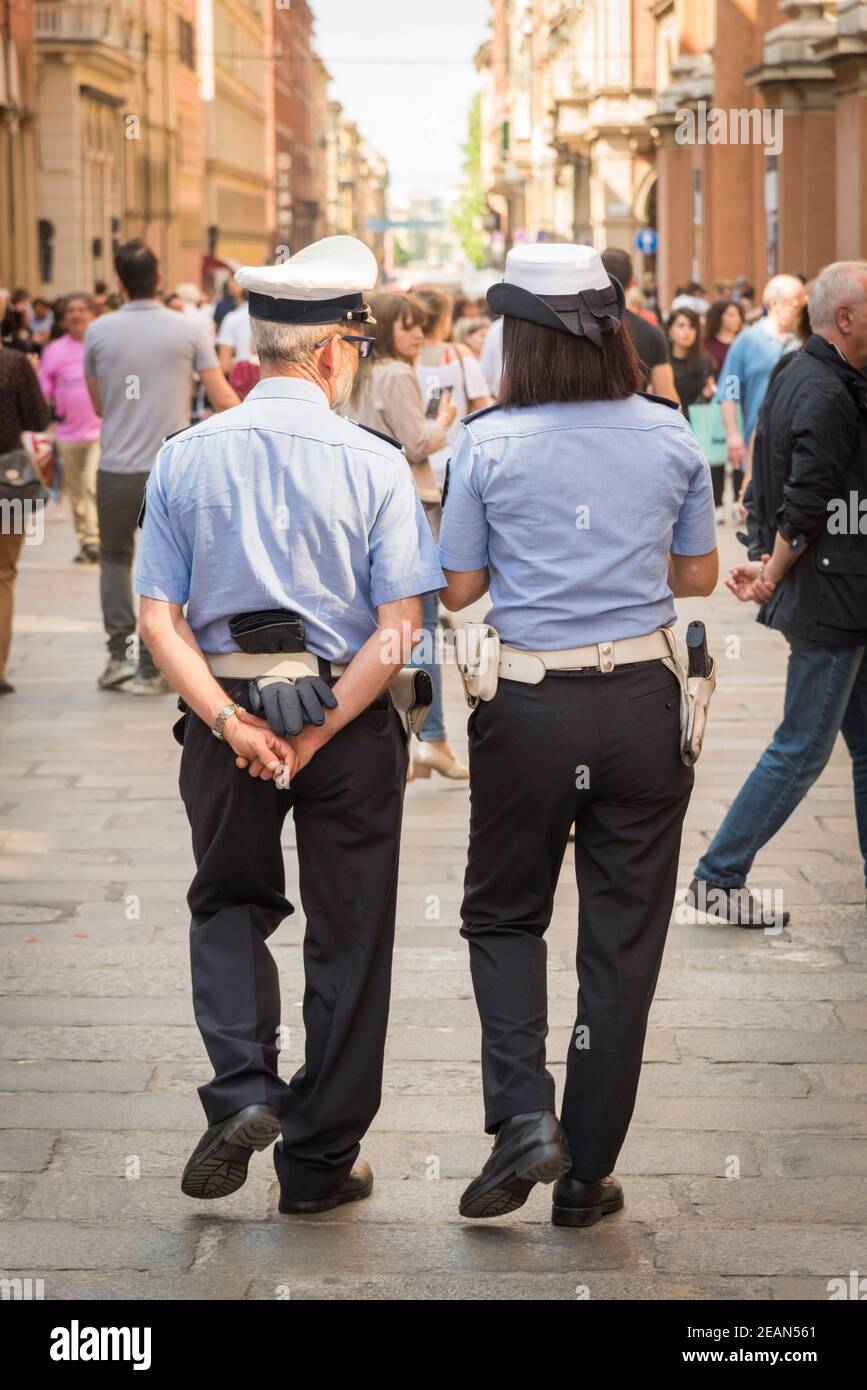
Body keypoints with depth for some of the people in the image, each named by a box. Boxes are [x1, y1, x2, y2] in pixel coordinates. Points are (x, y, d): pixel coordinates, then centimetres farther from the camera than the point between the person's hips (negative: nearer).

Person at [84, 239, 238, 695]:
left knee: (114, 557, 18)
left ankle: (120, 652, 4)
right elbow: (222, 398, -3)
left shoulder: (99, 331, -2)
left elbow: (98, 405, 8)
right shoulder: (188, 330, -5)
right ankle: (150, 669, 9)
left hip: (116, 470, 1)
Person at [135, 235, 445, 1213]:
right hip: (351, 718, -2)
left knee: (228, 905, 23)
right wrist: (319, 730, -13)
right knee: (346, 933, 11)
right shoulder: (373, 463, -10)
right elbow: (397, 629, -15)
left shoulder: (185, 456, -3)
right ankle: (320, 1161, 20)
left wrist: (231, 722, -12)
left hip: (223, 711, 2)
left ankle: (242, 1087, 1)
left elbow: (158, 617, -8)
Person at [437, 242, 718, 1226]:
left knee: (503, 914, 18)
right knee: (621, 939, 10)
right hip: (641, 703, 1)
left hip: (529, 707, -1)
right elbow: (699, 574, 9)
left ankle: (522, 1116, -1)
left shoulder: (489, 444, -7)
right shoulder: (670, 436, -1)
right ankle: (586, 1172, 16)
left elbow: (459, 589, 0)